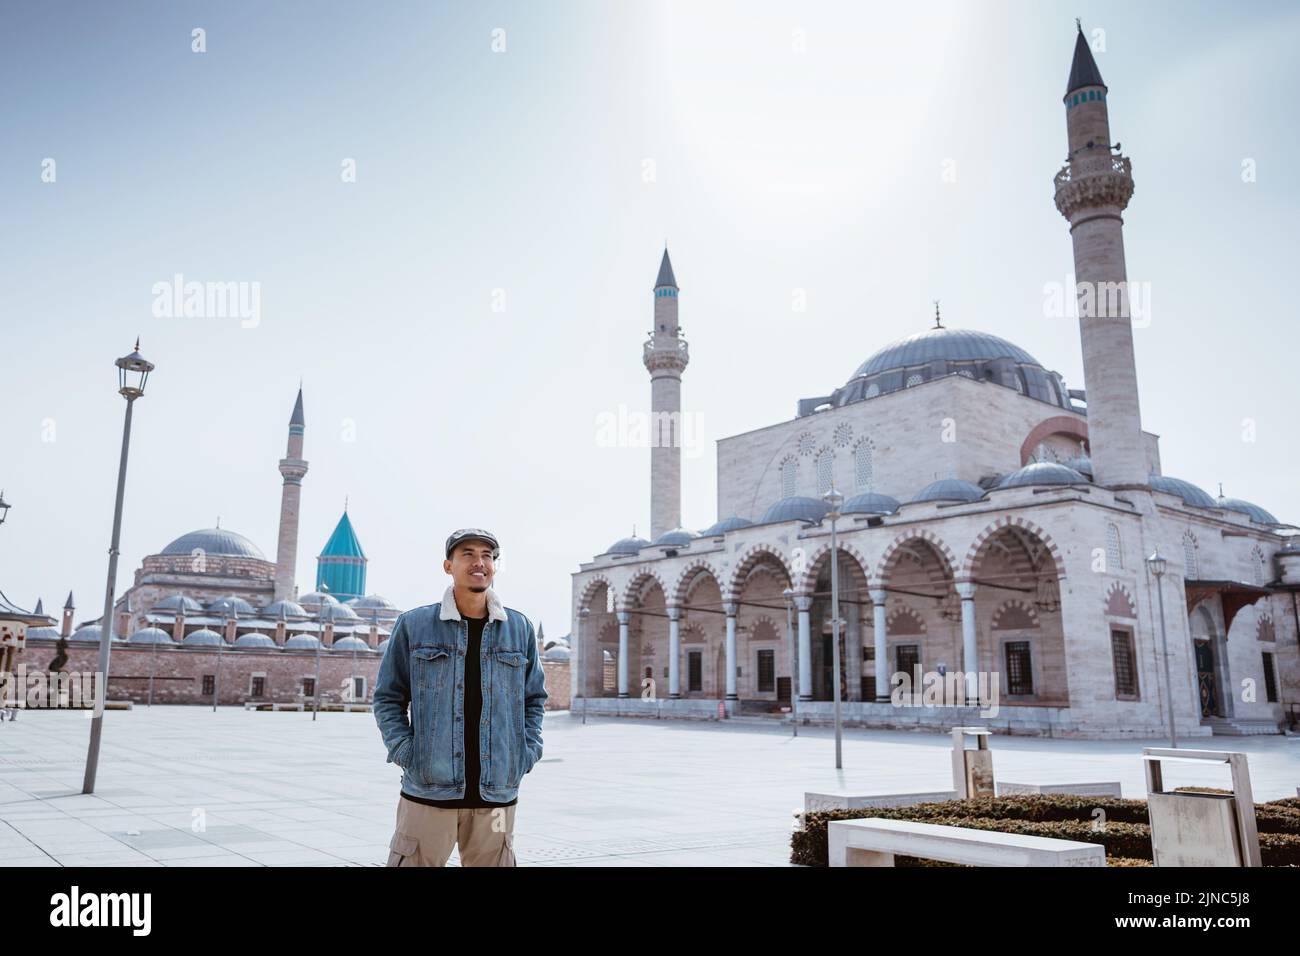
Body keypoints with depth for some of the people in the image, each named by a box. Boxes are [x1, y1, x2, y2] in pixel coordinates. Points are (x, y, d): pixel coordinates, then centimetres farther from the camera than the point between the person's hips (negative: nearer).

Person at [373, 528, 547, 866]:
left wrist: (526, 755, 3)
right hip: (427, 793, -2)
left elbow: (534, 699, 15)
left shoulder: (520, 628, 7)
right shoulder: (413, 625, 2)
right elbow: (388, 698, 7)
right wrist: (404, 753, -5)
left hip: (497, 796, 2)